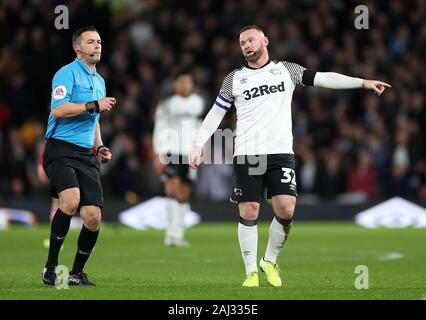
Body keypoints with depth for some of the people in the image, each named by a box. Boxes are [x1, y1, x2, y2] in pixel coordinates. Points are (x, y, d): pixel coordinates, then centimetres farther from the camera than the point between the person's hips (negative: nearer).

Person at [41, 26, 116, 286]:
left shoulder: (99, 81, 22)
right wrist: (94, 105, -17)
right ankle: (51, 266, -18)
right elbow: (58, 109, -18)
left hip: (86, 155, 7)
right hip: (60, 150, -7)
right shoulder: (67, 73, -4)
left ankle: (77, 273, 12)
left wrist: (100, 146, 18)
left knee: (93, 217, -5)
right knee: (71, 200, -29)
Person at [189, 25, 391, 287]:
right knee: (248, 214, -4)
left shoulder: (286, 70, 9)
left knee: (286, 210, -12)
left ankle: (270, 261, 11)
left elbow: (323, 78, 4)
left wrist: (363, 82, -3)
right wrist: (199, 145, 3)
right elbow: (216, 113, 12)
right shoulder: (234, 79, 10)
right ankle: (251, 272, 7)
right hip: (246, 154, 0)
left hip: (281, 152, 0)